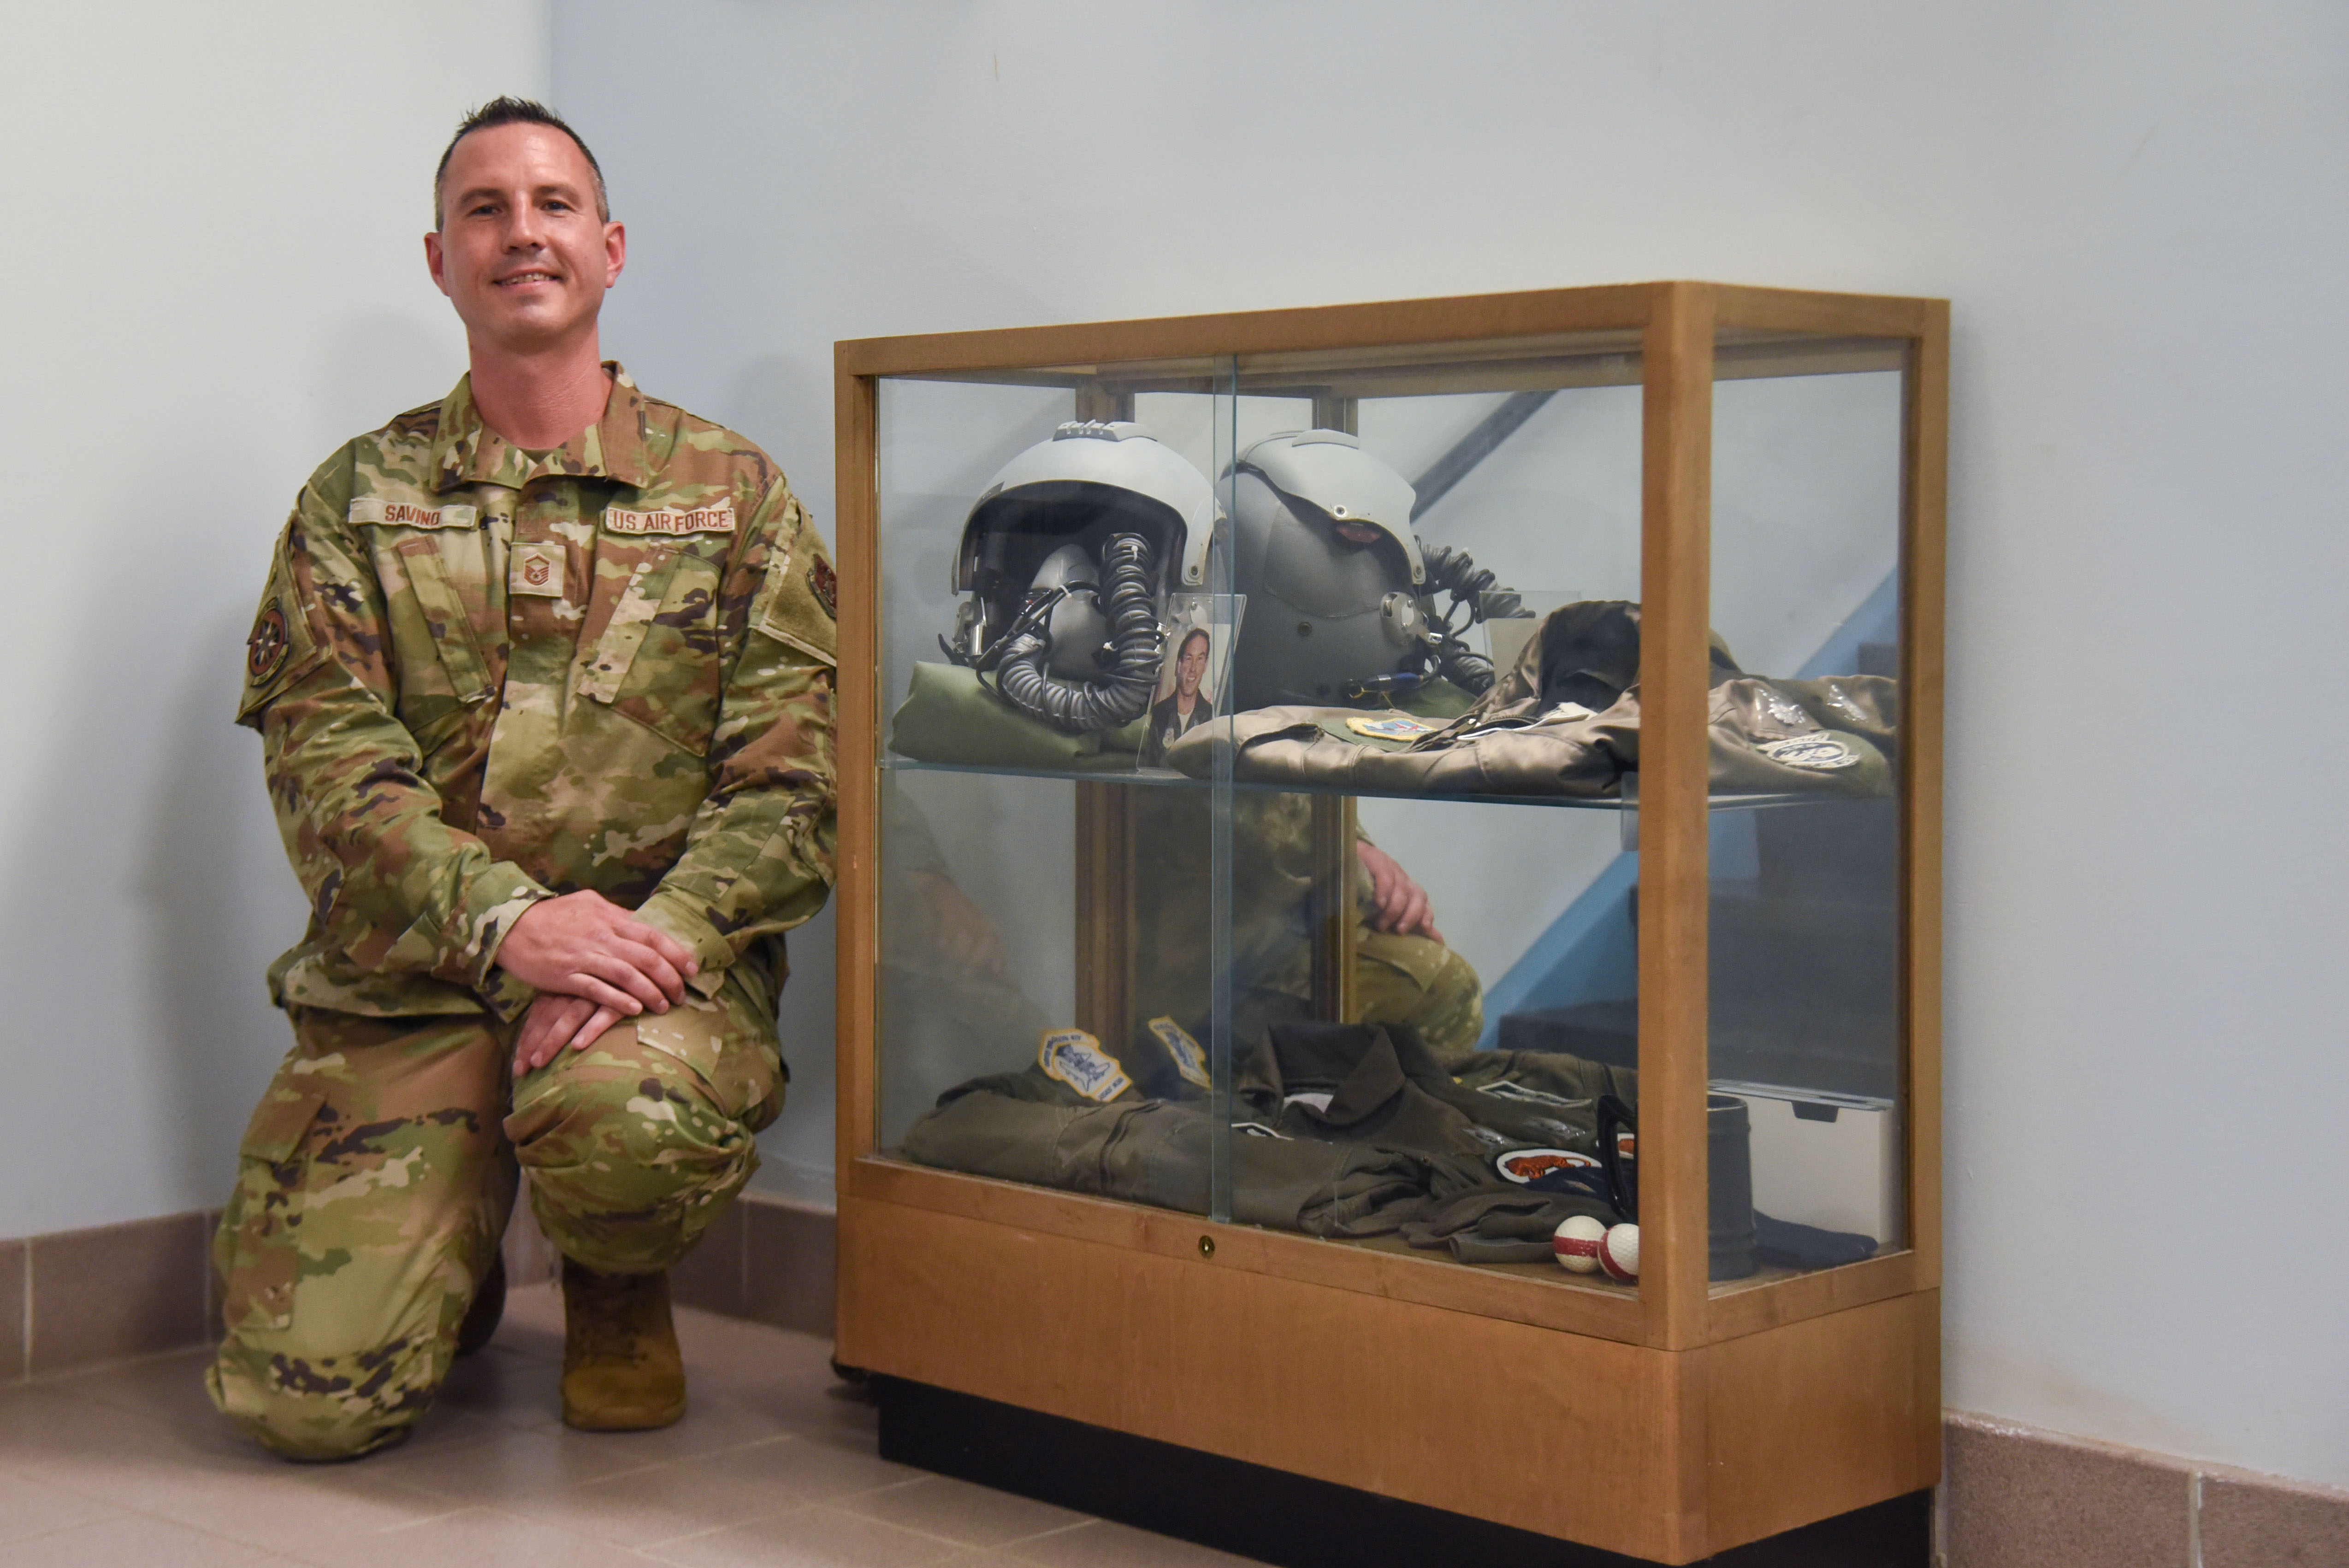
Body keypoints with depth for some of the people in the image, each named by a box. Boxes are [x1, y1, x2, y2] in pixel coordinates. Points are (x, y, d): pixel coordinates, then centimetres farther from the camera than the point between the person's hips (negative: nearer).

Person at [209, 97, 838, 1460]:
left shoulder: (734, 493, 8)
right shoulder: (359, 500, 11)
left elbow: (793, 778, 0)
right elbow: (329, 766, -2)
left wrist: (656, 936, -19)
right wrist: (508, 919, -20)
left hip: (663, 956, -1)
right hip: (406, 981, 1)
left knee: (625, 1117, -38)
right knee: (313, 1392, -15)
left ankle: (622, 1298, 2)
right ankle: (462, 1275, 24)